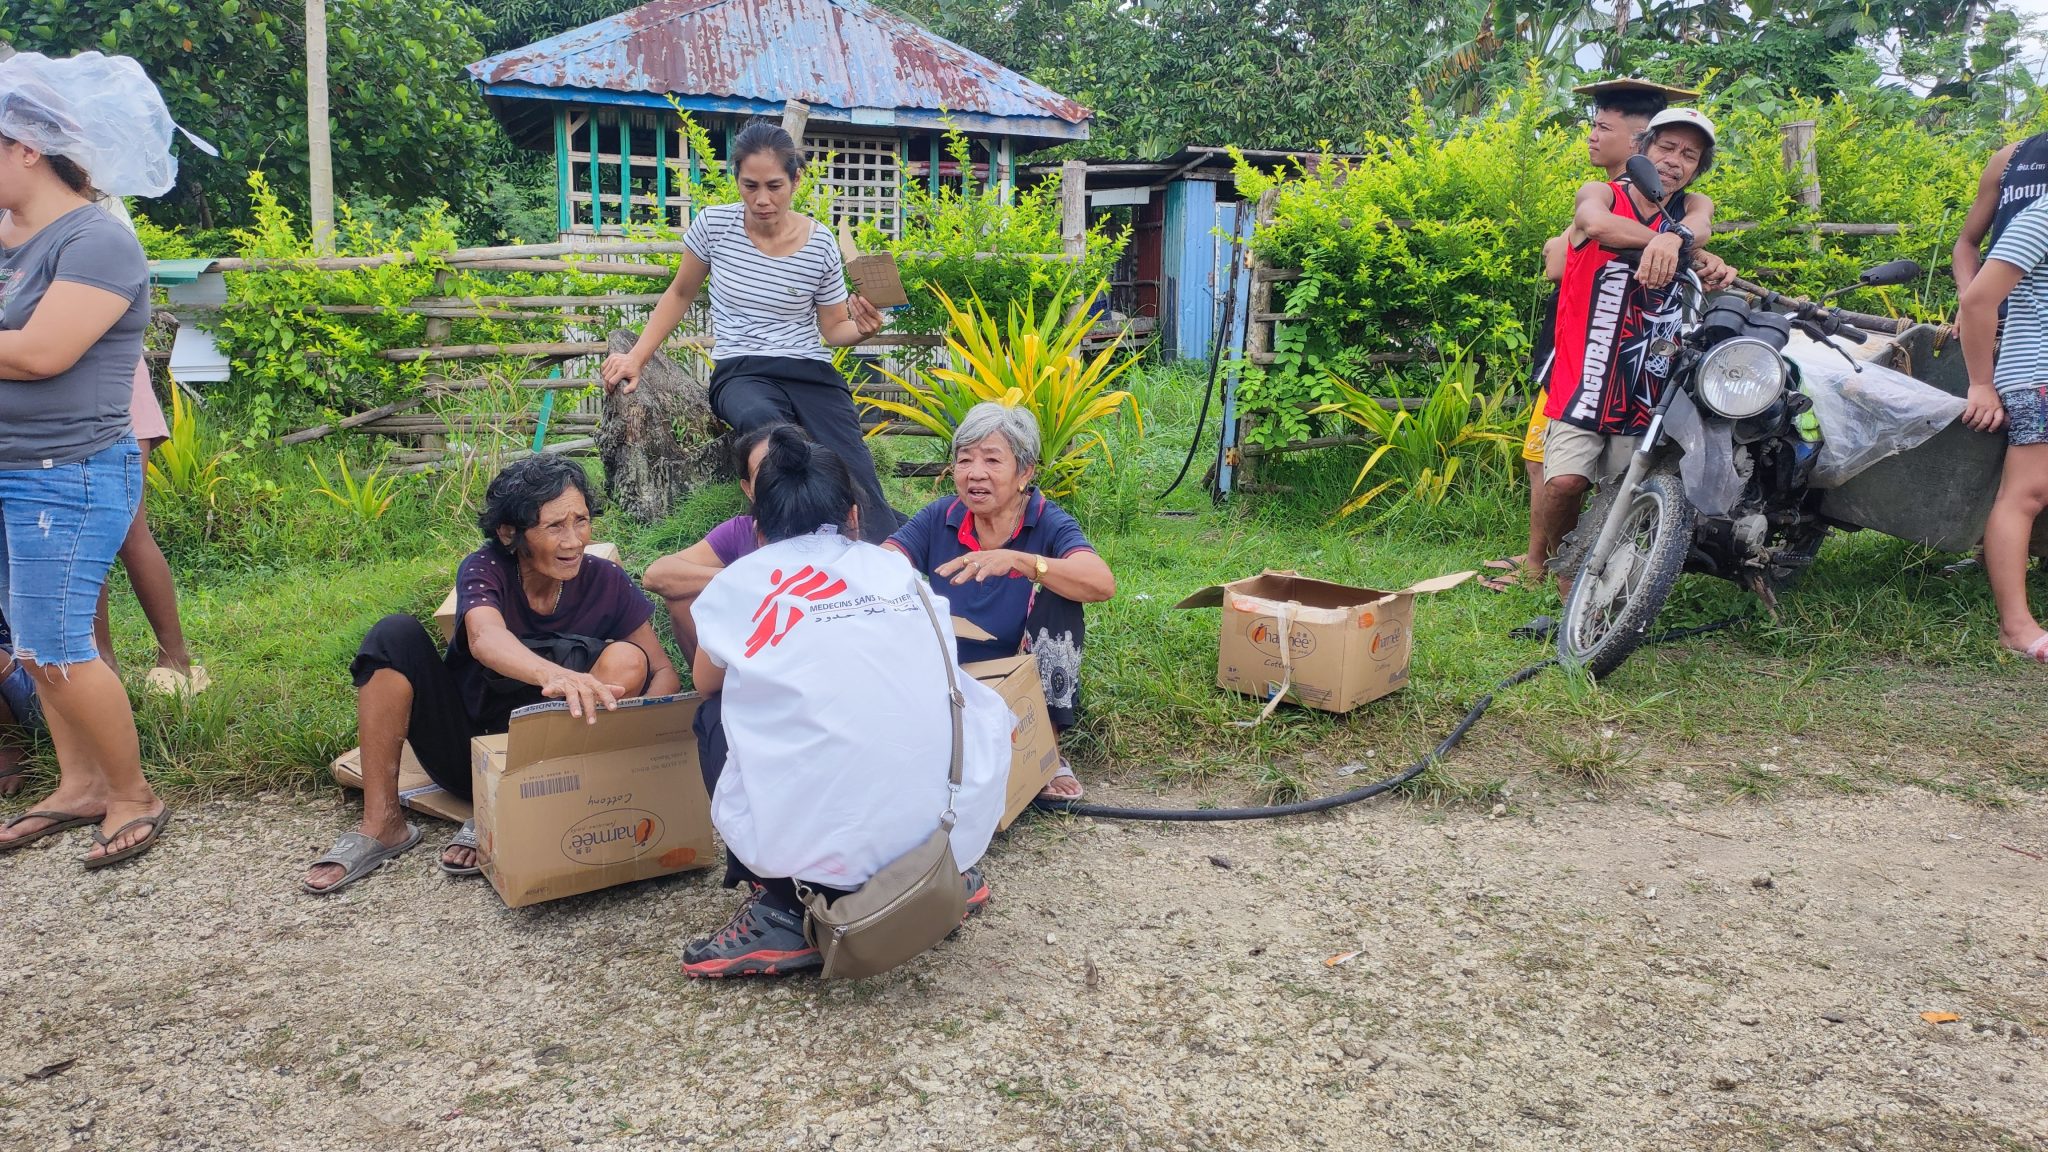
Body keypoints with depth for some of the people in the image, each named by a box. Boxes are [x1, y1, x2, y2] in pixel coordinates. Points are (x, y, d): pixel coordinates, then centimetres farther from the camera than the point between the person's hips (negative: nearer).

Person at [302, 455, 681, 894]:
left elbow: (664, 671, -8)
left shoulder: (605, 581, -10)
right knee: (396, 635, -20)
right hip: (464, 747, 0)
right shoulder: (485, 569, -15)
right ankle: (381, 825, -16)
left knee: (626, 660, -24)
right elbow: (485, 639, -37)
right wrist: (554, 675, -59)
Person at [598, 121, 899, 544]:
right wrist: (636, 357, 10)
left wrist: (861, 329, -10)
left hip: (811, 371, 2)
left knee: (856, 471, -27)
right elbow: (679, 295, 18)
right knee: (763, 421, -41)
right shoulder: (714, 224, 3)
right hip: (741, 372, -2)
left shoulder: (820, 244, 3)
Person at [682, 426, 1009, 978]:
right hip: (947, 832, 3)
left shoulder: (745, 580, 8)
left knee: (716, 711, 23)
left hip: (816, 848, -3)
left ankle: (780, 913, 13)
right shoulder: (900, 570, 15)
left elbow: (706, 681, 25)